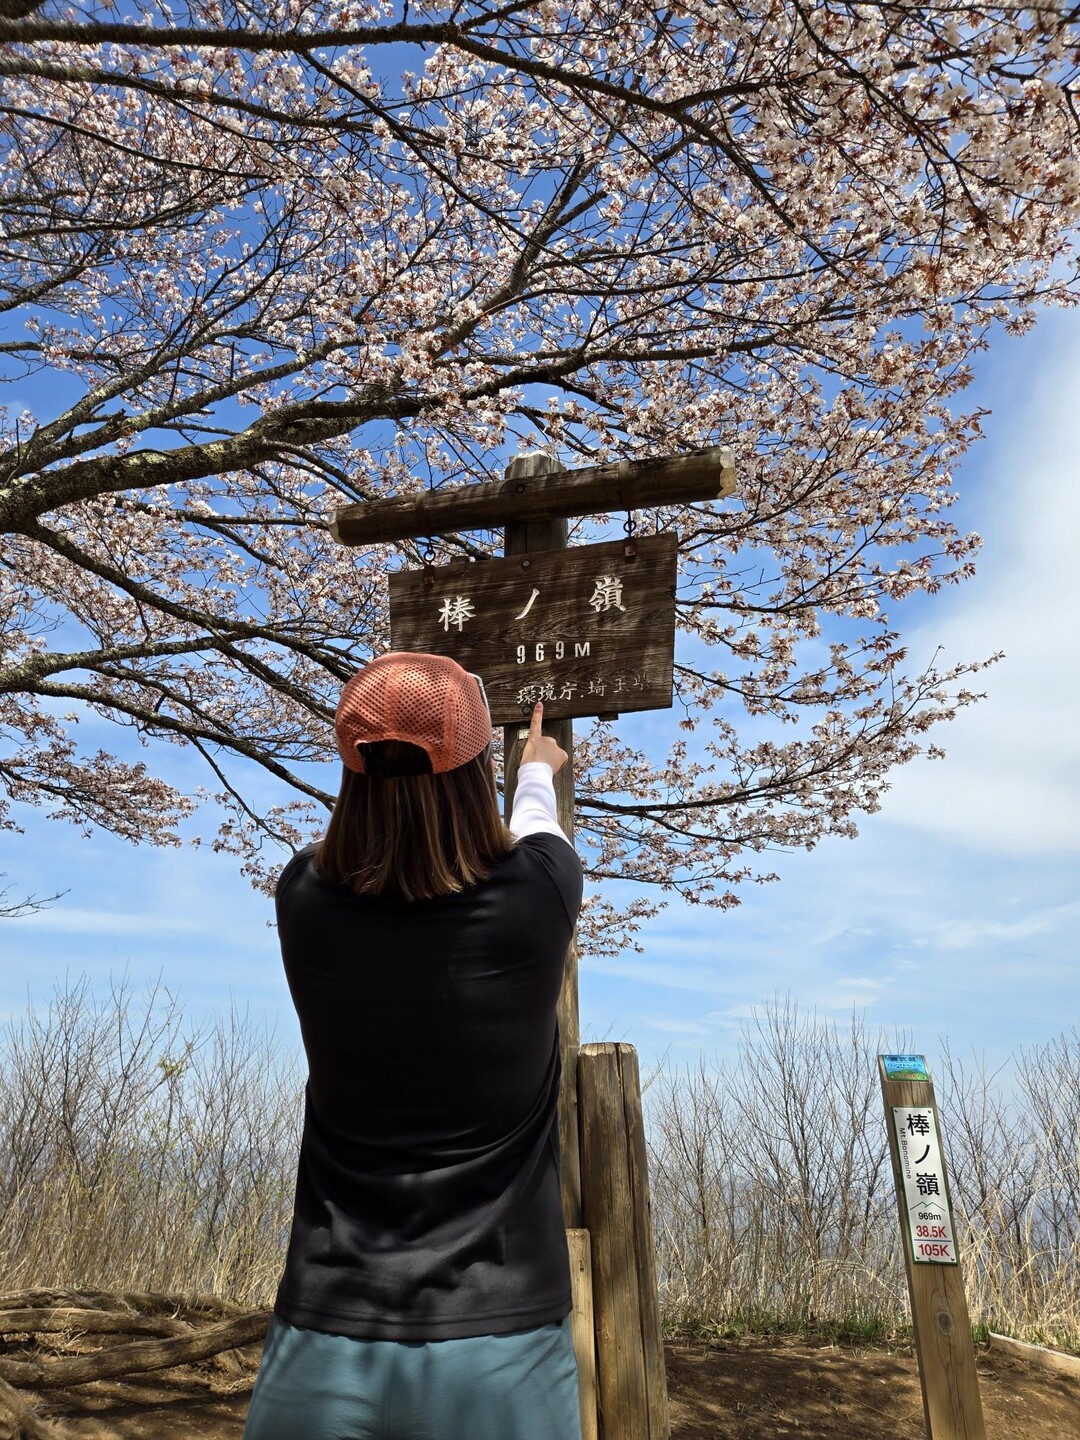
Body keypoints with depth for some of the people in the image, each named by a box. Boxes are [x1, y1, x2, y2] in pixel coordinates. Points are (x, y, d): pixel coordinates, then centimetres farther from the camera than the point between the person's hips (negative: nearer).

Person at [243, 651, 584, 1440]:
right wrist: (539, 768, 32)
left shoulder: (306, 901, -12)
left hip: (328, 1343, 1)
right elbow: (532, 829, 9)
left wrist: (392, 771, 34)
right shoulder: (536, 897, -16)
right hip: (500, 1349, -1)